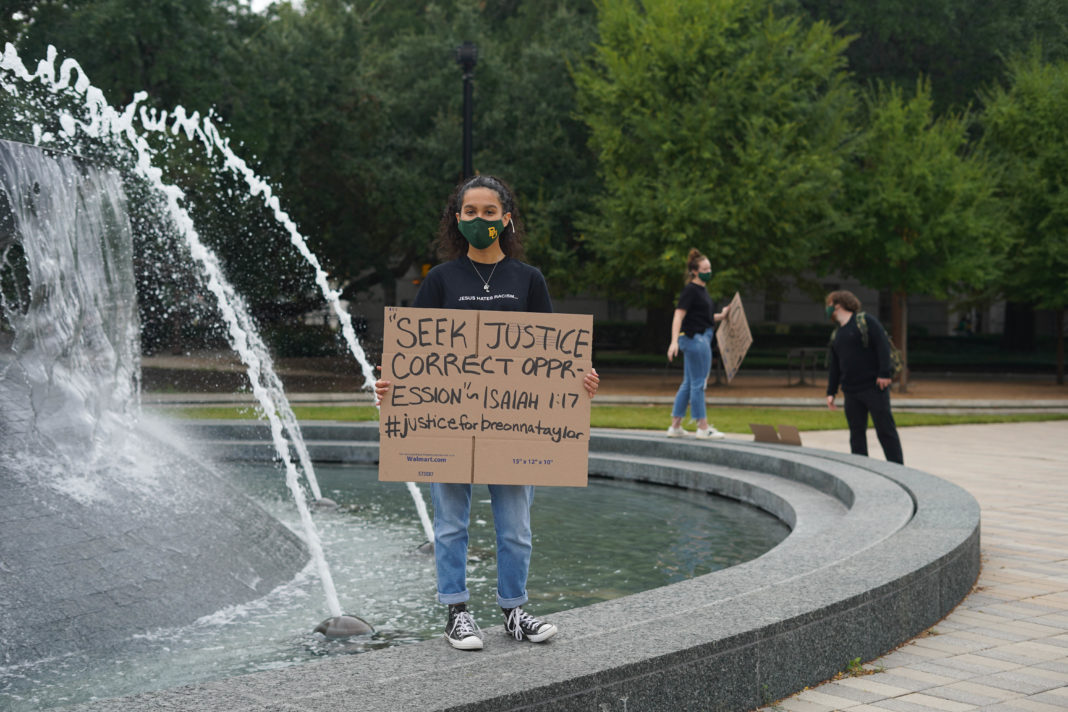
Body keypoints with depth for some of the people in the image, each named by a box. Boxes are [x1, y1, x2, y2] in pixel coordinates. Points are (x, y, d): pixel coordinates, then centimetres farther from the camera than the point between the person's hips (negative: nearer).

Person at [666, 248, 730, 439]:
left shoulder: (702, 289, 16)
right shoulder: (690, 290, -12)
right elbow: (678, 316, -19)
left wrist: (722, 316, 12)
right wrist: (674, 341, -29)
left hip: (702, 338, 10)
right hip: (695, 338, -10)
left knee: (688, 384, 10)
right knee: (698, 383, -5)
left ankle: (675, 426, 13)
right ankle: (703, 427, 0)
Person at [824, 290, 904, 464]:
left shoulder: (865, 321, -3)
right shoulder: (836, 335, 18)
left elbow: (883, 345, -12)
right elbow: (834, 366, 20)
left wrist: (884, 373, -19)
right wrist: (831, 392, 13)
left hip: (874, 387, -7)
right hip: (851, 392, 7)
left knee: (885, 429, -3)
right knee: (856, 432, 6)